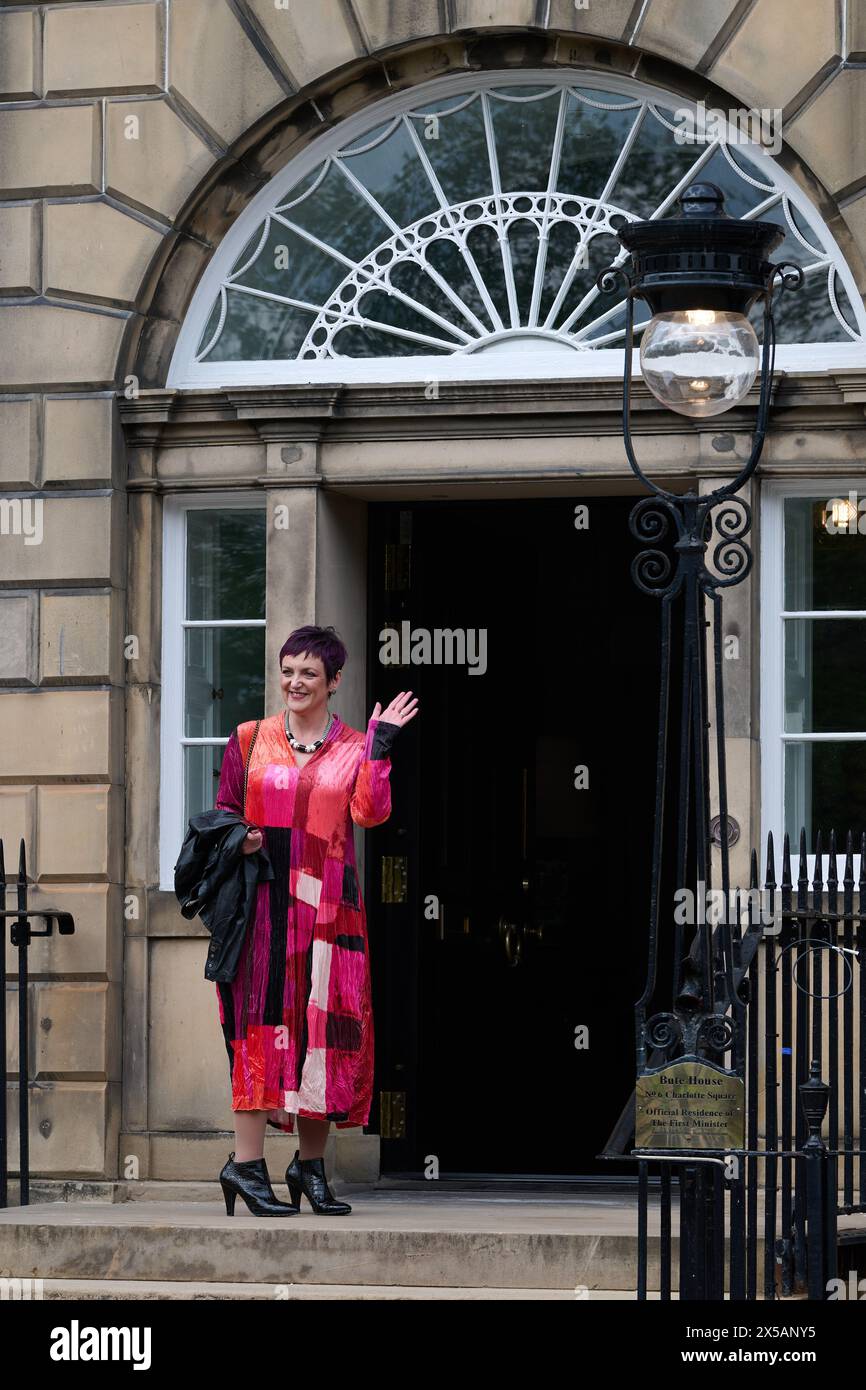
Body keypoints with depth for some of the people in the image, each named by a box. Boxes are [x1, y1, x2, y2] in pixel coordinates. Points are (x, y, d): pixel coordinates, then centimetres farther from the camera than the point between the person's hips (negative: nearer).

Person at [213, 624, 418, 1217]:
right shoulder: (251, 740, 11)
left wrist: (379, 745, -10)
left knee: (323, 1023, 0)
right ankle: (247, 1160, -13)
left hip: (328, 904, 1)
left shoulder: (355, 747, 10)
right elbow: (225, 812, 14)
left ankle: (311, 1161, 9)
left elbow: (371, 812, -5)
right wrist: (238, 840, -7)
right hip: (264, 900, -1)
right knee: (264, 1018, -9)